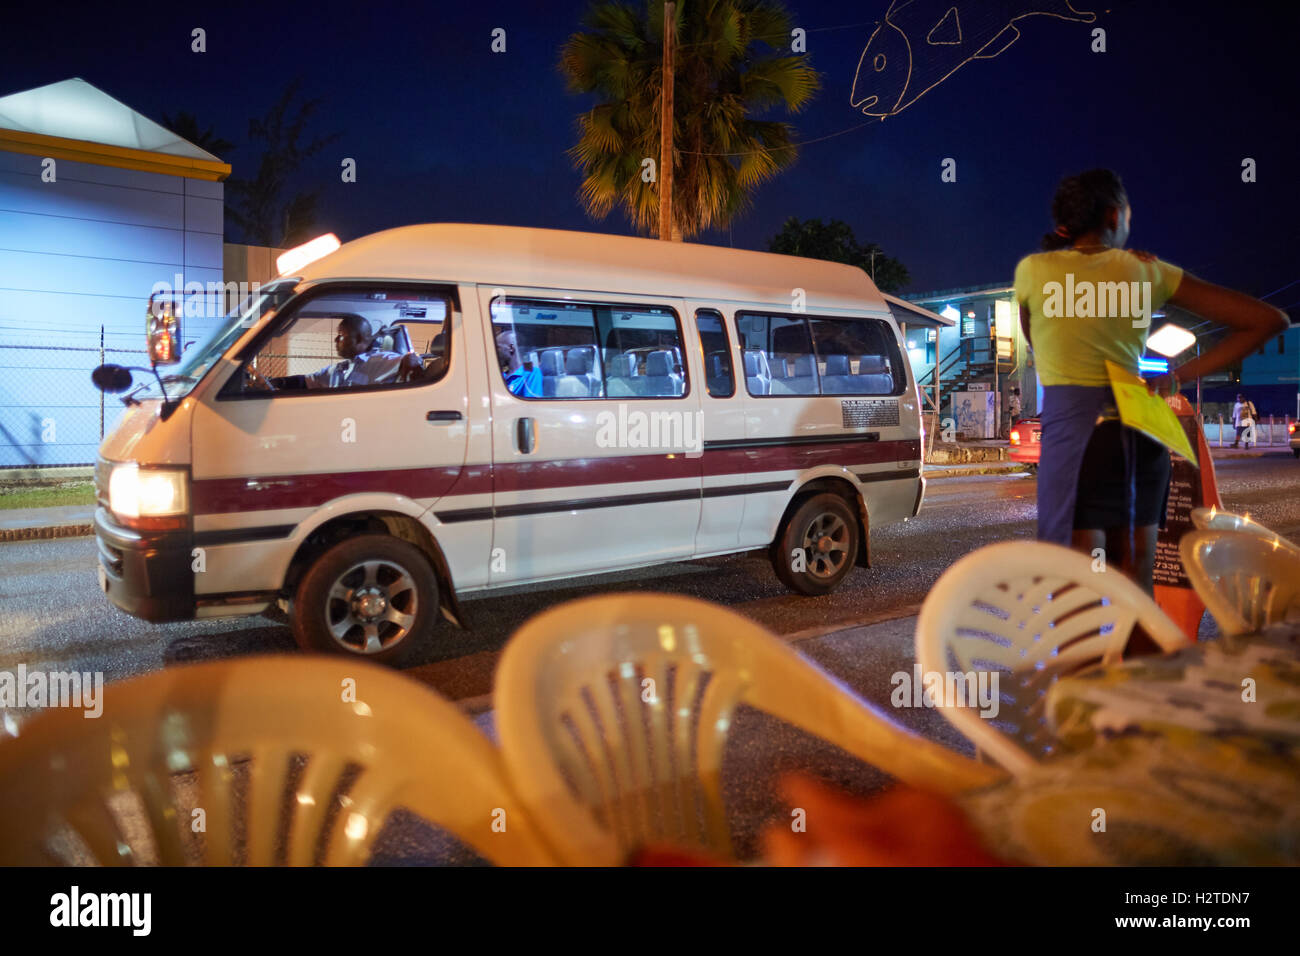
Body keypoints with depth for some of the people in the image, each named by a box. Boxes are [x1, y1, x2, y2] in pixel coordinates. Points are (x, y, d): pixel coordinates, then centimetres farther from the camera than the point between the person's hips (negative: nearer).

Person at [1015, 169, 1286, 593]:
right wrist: (1179, 375, 8)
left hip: (1073, 434, -4)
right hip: (1141, 438, 4)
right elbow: (1268, 319, 9)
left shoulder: (1033, 269, 3)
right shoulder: (1148, 270, 9)